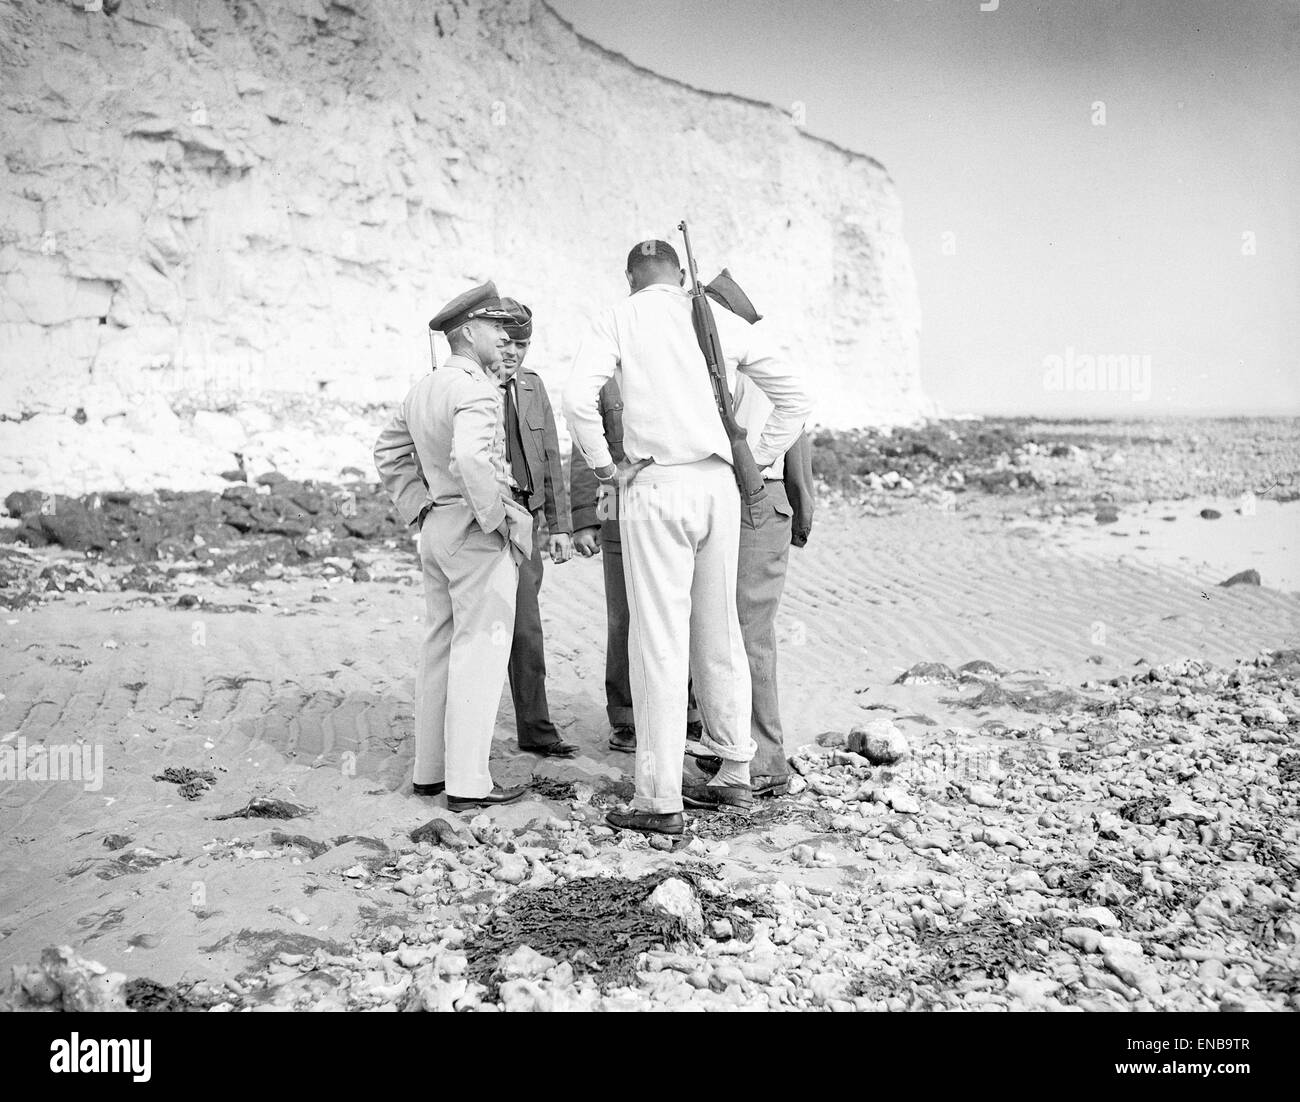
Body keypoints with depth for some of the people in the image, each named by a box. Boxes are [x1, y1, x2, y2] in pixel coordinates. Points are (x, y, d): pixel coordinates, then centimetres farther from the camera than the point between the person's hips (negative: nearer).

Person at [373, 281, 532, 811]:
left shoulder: (423, 389, 13)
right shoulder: (476, 388, -16)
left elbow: (388, 451, 22)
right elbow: (471, 459, -32)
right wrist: (496, 519, -20)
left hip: (436, 528, 9)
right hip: (476, 533, -9)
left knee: (441, 648, 15)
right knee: (479, 653, -4)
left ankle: (430, 769, 23)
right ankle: (467, 782, 1)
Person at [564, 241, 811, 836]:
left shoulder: (617, 319, 2)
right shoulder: (724, 321, 13)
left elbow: (578, 397, -14)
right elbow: (794, 397, 15)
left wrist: (605, 466, -3)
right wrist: (755, 459, 17)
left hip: (656, 486, -4)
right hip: (719, 484, 4)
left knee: (658, 641, -3)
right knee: (720, 633, 14)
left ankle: (660, 801, 0)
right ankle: (735, 776, 22)